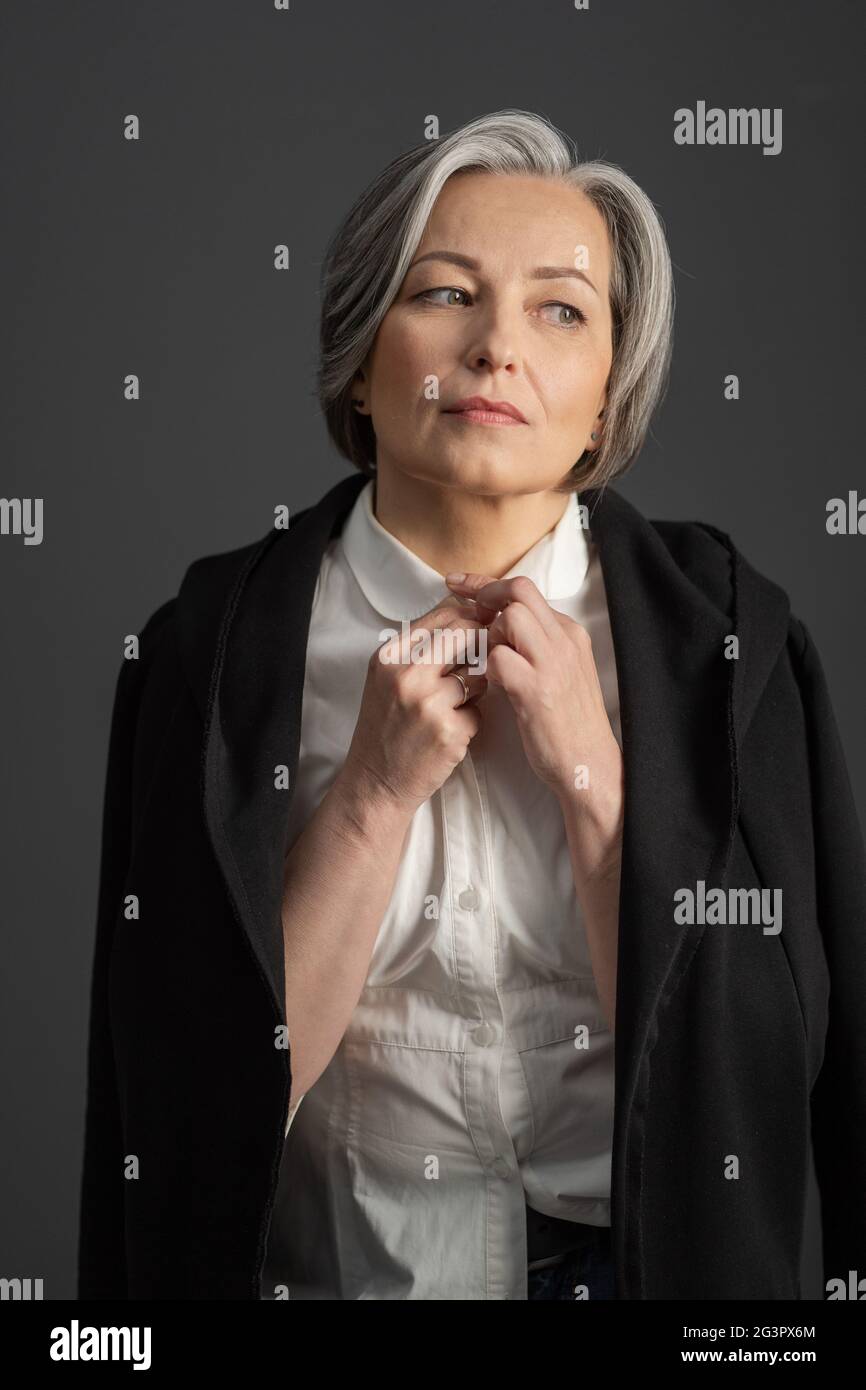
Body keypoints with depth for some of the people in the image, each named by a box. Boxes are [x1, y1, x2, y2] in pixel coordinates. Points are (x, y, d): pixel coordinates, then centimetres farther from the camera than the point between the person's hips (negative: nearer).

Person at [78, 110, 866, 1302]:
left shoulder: (731, 634, -11)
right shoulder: (214, 646, -12)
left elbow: (741, 1062, -12)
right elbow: (213, 1087, -13)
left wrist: (593, 773, -22)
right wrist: (377, 790, -22)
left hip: (647, 1249, 1)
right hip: (333, 1255, 0)